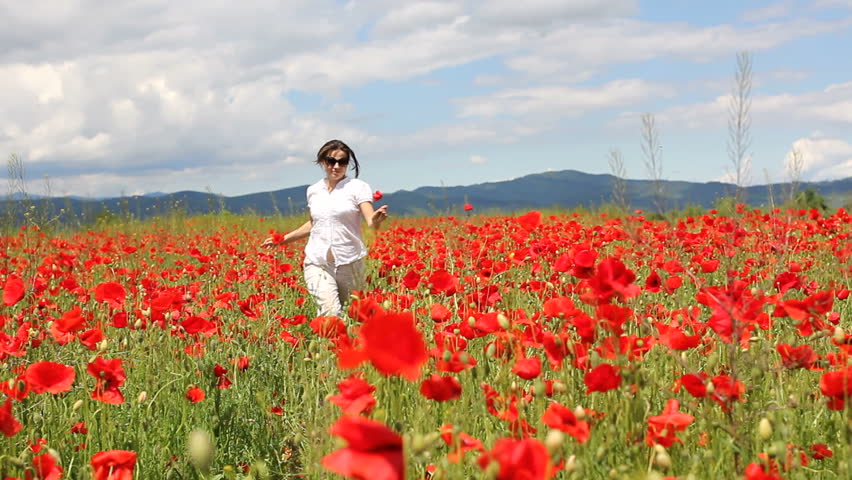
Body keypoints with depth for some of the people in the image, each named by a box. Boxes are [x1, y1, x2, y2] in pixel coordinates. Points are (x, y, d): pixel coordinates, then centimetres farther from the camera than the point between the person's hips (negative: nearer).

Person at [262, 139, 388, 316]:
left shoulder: (358, 187, -3)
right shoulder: (313, 191, 9)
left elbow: (371, 222, -16)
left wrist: (377, 219, -39)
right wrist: (283, 239, 21)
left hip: (349, 262, -1)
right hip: (318, 263, 2)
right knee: (330, 311, -21)